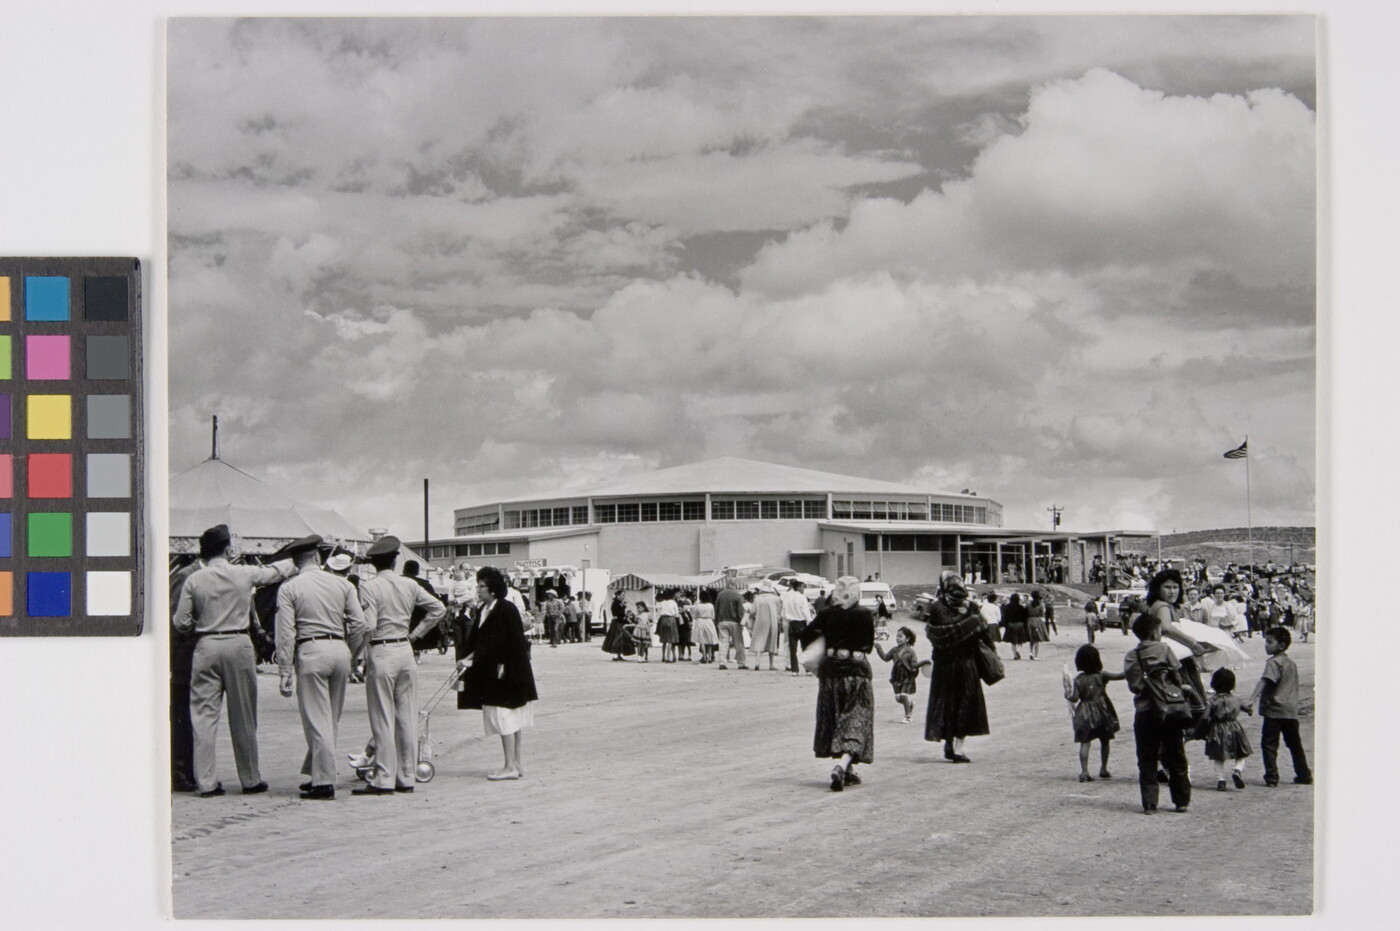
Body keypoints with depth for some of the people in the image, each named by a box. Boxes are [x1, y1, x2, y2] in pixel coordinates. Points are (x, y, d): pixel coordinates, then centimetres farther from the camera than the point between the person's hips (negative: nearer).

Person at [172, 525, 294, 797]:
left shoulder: (194, 580, 0)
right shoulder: (245, 574, 0)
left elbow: (181, 622, 1)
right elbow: (276, 571, 19)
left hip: (206, 647, 0)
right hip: (238, 645, 0)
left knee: (204, 714, 3)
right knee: (243, 716, 8)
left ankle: (206, 782, 0)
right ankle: (250, 780, 15)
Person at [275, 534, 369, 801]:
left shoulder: (289, 589, 1)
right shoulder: (342, 584, 9)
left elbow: (286, 633, -5)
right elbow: (359, 623, 4)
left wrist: (285, 672, -5)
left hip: (310, 651, -4)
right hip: (340, 649, 4)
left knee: (317, 720, -1)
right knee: (331, 719, 14)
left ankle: (324, 783, -2)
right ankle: (315, 773, 23)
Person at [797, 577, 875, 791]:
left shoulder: (827, 613, -1)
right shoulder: (864, 615, -6)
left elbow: (806, 635, 3)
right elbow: (868, 645, 3)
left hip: (831, 669, 3)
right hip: (857, 669, -3)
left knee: (836, 722, 15)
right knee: (856, 722, 0)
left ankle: (848, 771, 21)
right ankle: (842, 765, -23)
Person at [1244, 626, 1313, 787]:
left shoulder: (1273, 662, -11)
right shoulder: (1291, 661, 15)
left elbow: (1264, 682, -25)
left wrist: (1251, 701, -33)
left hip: (1274, 709, -8)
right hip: (1291, 710, 8)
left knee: (1269, 744, -3)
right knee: (1294, 743, 16)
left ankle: (1271, 777, -7)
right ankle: (1304, 775, 22)